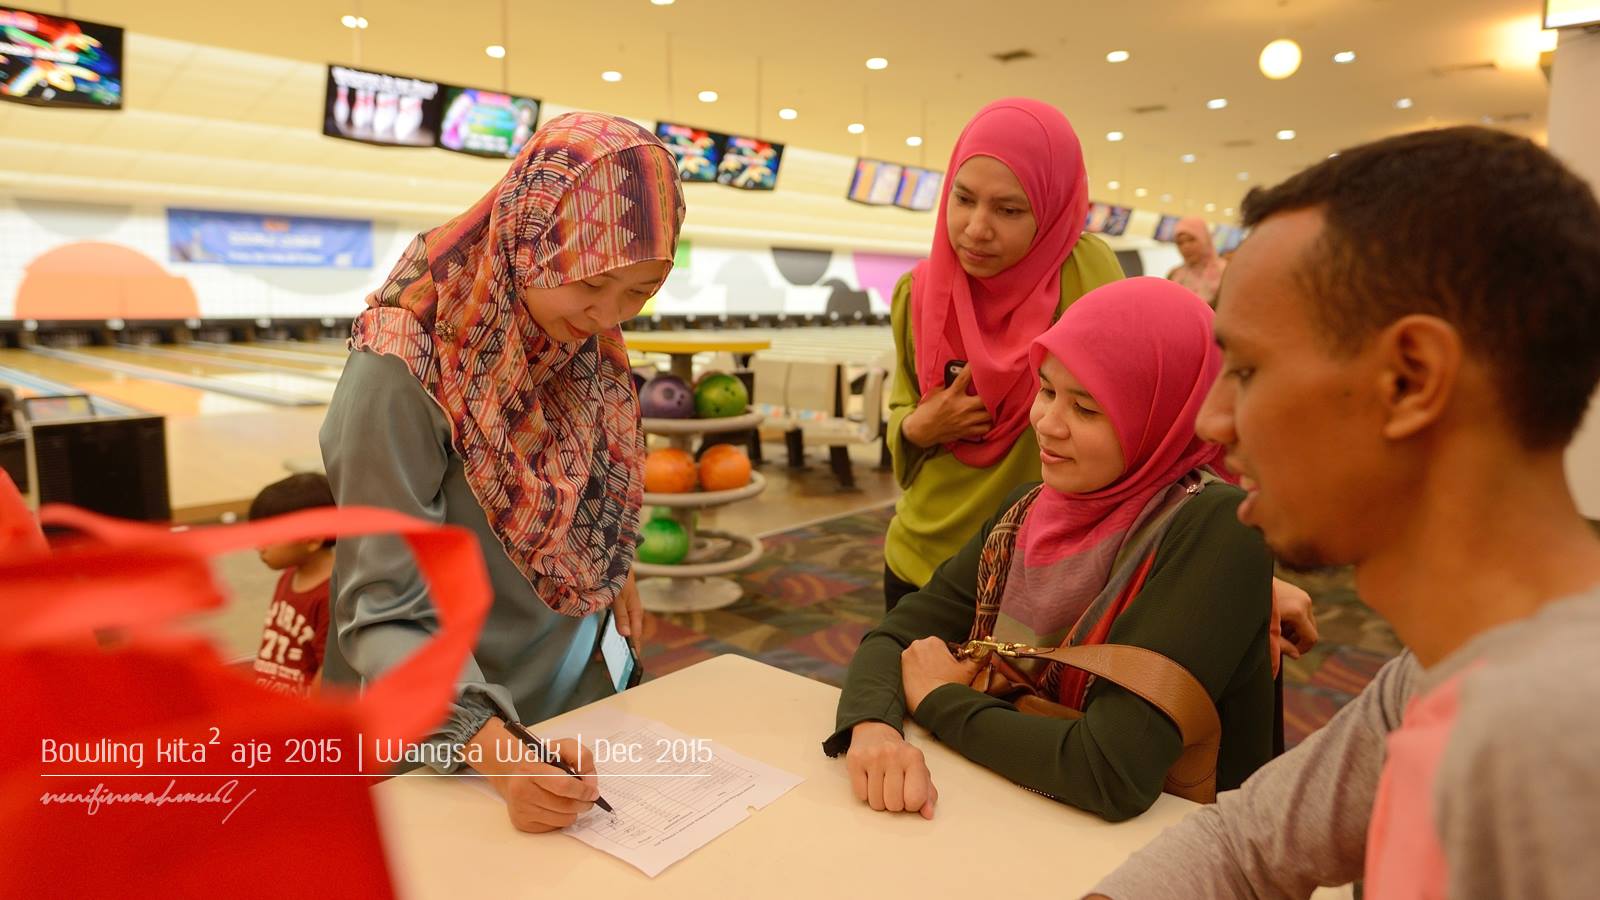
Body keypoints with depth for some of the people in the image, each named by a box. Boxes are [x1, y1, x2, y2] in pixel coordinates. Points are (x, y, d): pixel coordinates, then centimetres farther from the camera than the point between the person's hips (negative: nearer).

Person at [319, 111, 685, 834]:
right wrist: (496, 750, -38)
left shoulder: (582, 340, -9)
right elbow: (390, 614, -27)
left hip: (579, 682, 6)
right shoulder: (405, 372, -27)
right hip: (455, 719, -6)